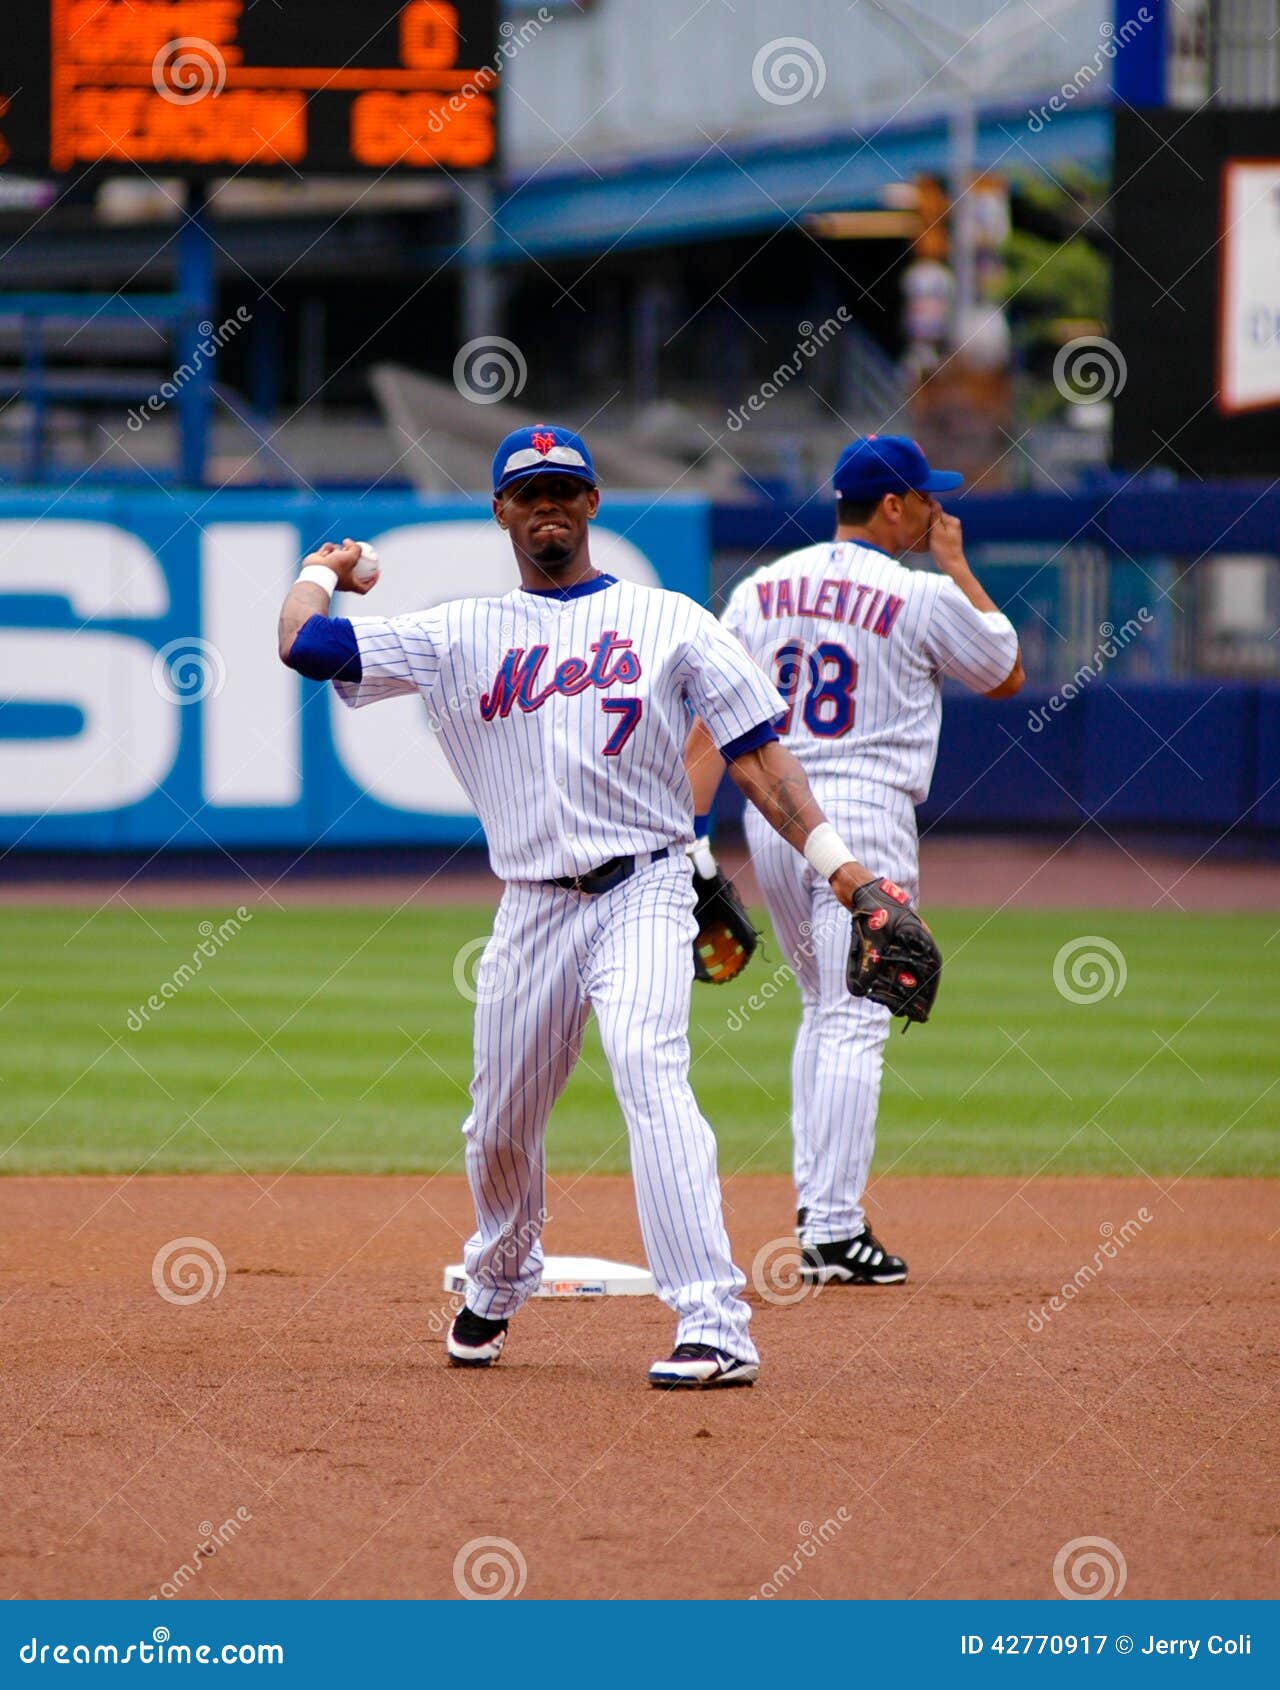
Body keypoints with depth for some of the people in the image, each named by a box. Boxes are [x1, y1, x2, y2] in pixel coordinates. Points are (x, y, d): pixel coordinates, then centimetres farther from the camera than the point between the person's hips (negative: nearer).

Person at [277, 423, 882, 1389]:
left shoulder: (669, 622, 9)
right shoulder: (459, 636, 12)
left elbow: (756, 755, 4)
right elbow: (304, 646, 6)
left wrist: (831, 856, -8)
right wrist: (323, 572, 23)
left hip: (643, 893, -3)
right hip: (533, 906, 3)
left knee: (649, 1074, -25)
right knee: (501, 1126, 10)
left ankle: (716, 1326, -32)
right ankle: (499, 1283, 43)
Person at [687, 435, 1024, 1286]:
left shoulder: (760, 589, 8)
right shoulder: (925, 597, -6)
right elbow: (1008, 674, 9)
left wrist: (692, 834, 2)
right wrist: (956, 566, 13)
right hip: (866, 813, -6)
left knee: (824, 1010, 20)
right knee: (855, 1023, -6)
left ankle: (814, 1205, 17)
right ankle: (836, 1233, -12)